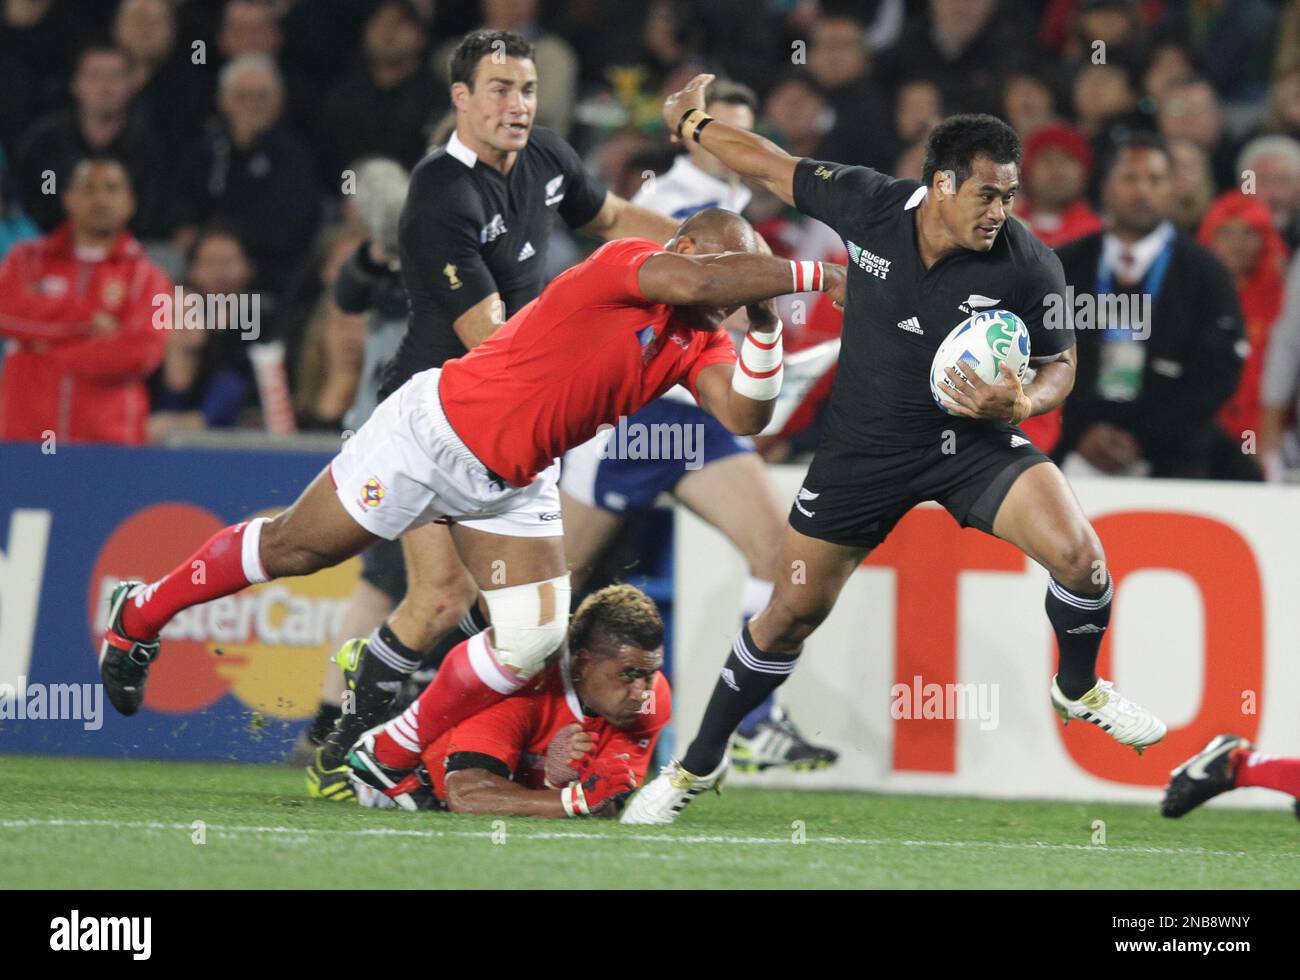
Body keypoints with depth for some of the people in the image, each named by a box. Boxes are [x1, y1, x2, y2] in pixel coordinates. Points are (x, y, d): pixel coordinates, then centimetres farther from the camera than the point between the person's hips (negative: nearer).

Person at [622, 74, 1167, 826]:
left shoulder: (1027, 264, -19)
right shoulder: (868, 205, -17)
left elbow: (1059, 366, -5)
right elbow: (773, 167, 1)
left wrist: (1021, 404, -27)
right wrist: (693, 123, 11)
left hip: (974, 440, -1)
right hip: (866, 447, 1)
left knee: (1079, 555, -22)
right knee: (793, 612, 5)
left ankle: (1080, 690, 9)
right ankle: (699, 764, 25)